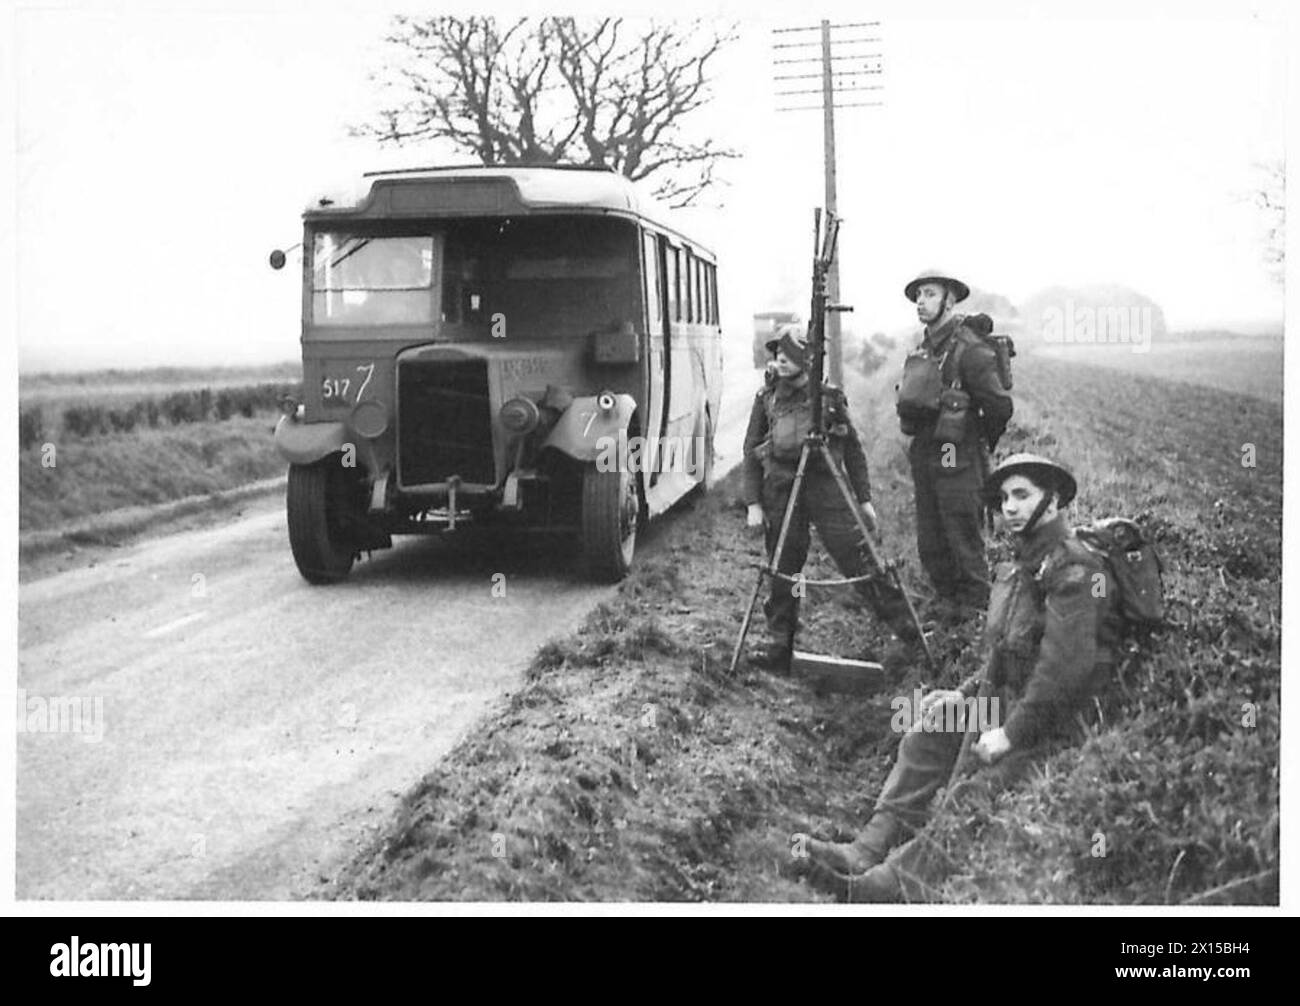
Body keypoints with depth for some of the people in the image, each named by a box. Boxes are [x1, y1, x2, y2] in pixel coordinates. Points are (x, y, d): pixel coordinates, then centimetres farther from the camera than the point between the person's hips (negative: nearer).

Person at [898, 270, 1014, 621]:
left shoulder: (969, 350, -14)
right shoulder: (922, 350, 11)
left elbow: (1000, 406, -14)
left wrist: (981, 442, 0)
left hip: (958, 459, -8)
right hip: (924, 456, 8)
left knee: (964, 538, -1)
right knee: (930, 544, 13)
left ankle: (973, 606, 10)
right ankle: (945, 598, 25)